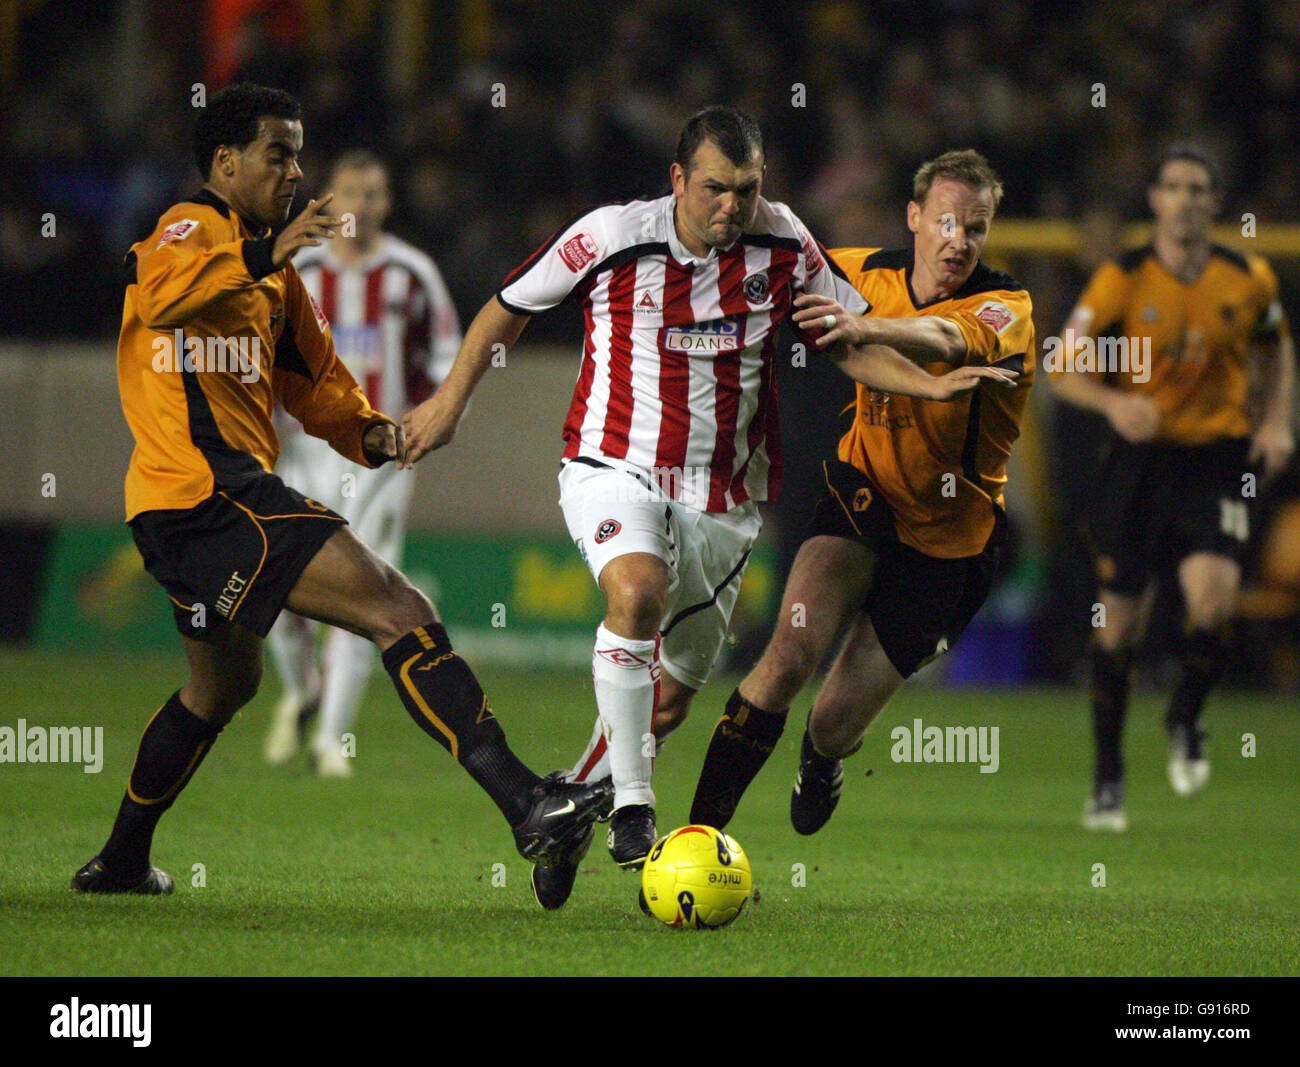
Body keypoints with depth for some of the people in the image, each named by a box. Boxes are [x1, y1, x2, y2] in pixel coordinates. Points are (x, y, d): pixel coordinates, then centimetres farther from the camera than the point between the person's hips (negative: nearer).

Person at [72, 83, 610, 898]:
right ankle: (526, 801, -29)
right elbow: (160, 294, -28)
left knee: (226, 680, 30)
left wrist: (368, 432, 10)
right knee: (400, 611, -19)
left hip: (184, 509, 11)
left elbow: (312, 376, 29)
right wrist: (263, 258, -41)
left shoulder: (271, 273, 24)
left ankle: (122, 861, 40)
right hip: (210, 488, -11)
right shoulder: (193, 228, -5)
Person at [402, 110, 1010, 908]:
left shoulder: (784, 244, -3)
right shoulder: (611, 237, -11)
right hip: (617, 469, -4)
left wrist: (927, 385, -7)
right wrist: (451, 402, 6)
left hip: (724, 496, 4)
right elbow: (508, 310, 4)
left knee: (672, 695, 9)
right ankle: (631, 808, -28)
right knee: (638, 591, -35)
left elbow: (848, 341, 8)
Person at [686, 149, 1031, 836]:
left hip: (951, 536, -2)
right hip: (865, 492, 2)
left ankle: (823, 758, 41)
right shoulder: (874, 273, -3)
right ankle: (700, 830, -18)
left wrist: (866, 328, -63)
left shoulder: (1006, 309, -19)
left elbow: (947, 340, -43)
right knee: (793, 651, -25)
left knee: (835, 726, 1)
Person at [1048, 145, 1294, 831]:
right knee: (1120, 619, -2)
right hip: (1139, 458, -1)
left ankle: (1186, 720, 8)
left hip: (1219, 458, 1)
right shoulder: (1121, 281, -6)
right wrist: (1113, 403, -23)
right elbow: (1062, 369, -4)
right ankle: (1107, 779, 16)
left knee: (1213, 593, -22)